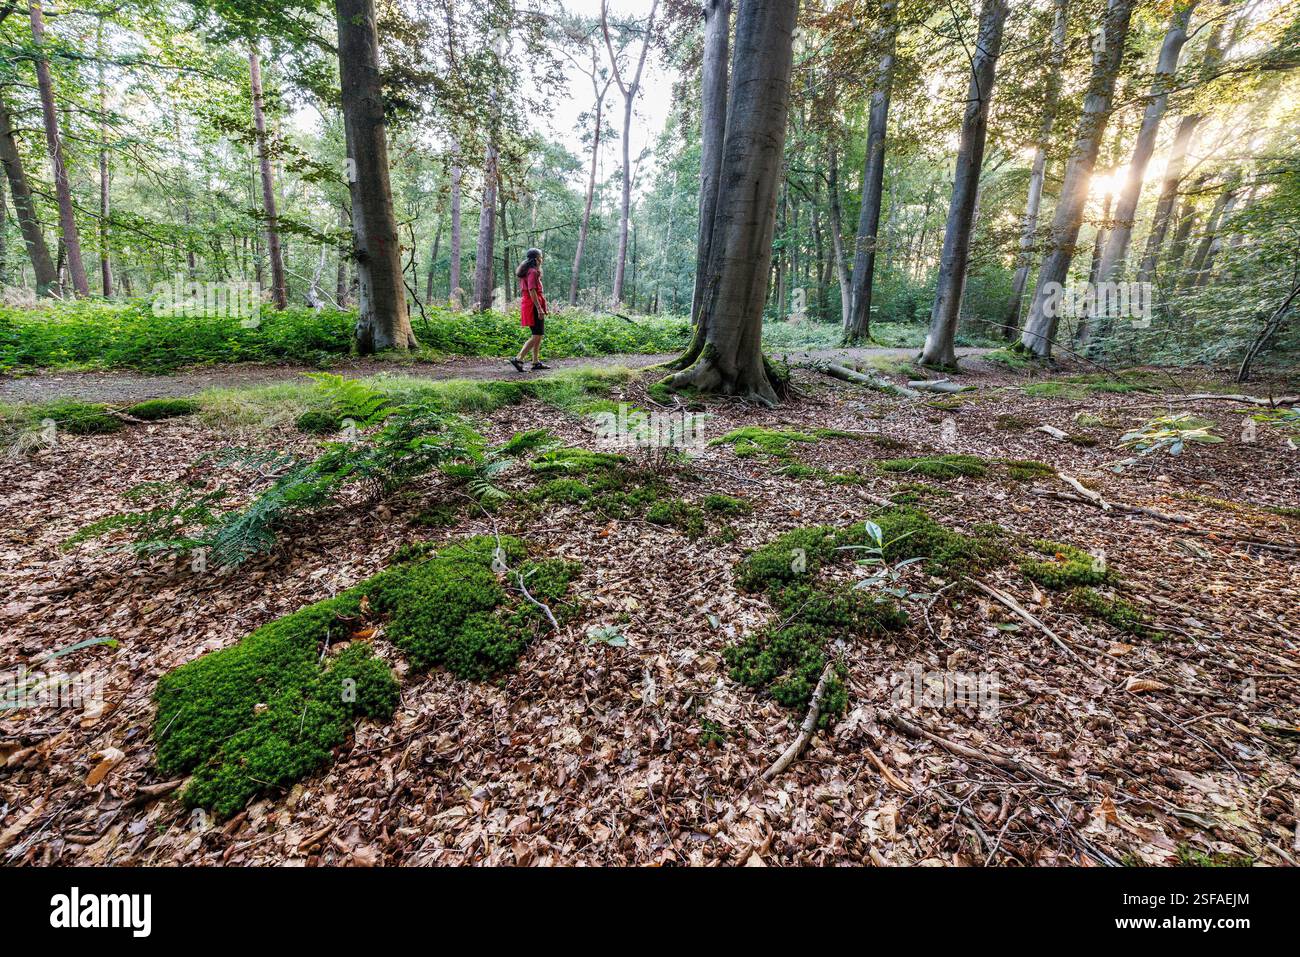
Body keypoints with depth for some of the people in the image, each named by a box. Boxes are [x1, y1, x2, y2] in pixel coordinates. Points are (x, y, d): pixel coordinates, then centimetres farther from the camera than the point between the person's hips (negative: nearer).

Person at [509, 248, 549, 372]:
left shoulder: (526, 272, 19)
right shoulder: (533, 272, -11)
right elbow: (532, 291, -20)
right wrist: (539, 308, -24)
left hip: (527, 305, 10)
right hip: (534, 305, -10)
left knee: (538, 335, 14)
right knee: (537, 335, -10)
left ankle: (536, 362, 15)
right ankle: (518, 359, -15)